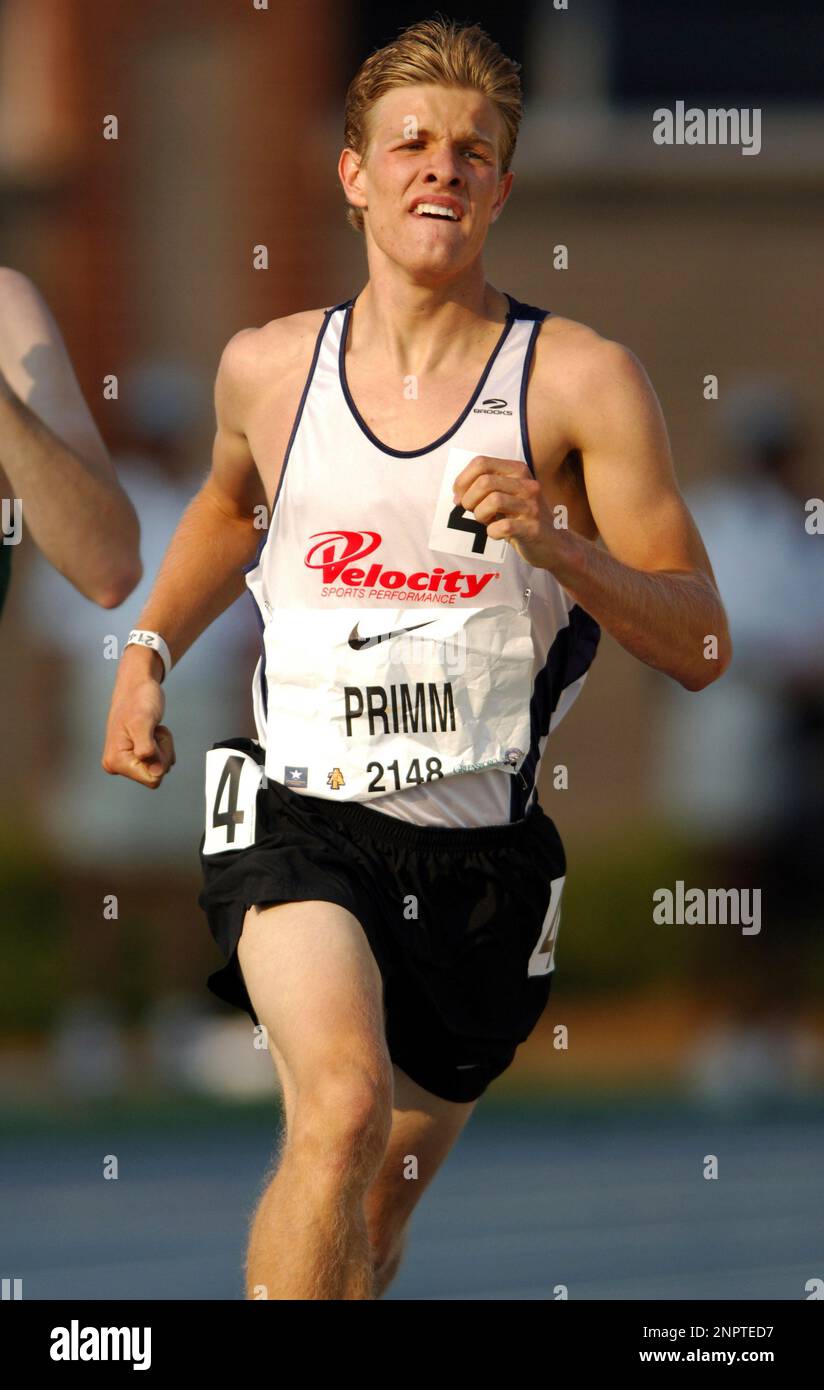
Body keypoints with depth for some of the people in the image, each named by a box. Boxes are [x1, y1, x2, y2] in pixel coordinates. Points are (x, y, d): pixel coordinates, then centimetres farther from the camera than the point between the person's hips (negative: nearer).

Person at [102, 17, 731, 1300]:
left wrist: (551, 544, -22)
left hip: (479, 856, 1)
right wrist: (148, 652, 16)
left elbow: (700, 645, -7)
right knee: (344, 1104, -29)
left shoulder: (581, 384, -5)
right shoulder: (268, 368, 4)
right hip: (298, 813, -1)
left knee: (376, 1218, 12)